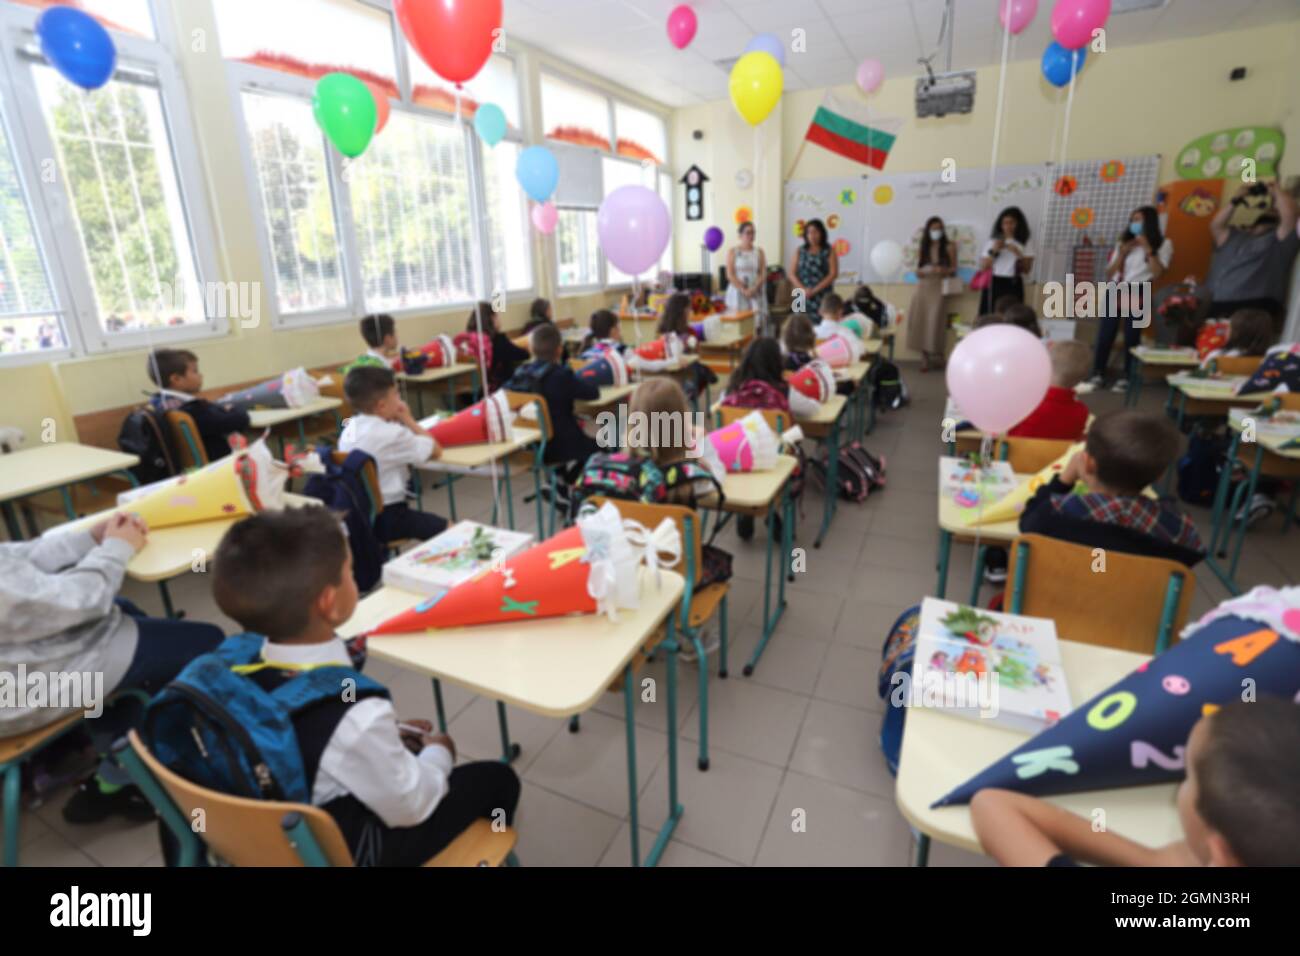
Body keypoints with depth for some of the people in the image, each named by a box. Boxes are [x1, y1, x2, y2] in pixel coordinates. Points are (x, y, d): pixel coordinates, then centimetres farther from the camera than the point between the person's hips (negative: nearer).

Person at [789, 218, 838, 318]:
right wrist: (803, 289, -9)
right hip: (803, 297, 2)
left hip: (823, 296, -2)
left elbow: (833, 274, -2)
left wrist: (815, 290, -11)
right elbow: (792, 274, 7)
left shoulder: (829, 251, 6)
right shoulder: (799, 251, 12)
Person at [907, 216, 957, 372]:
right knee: (921, 320, -5)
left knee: (935, 321, -12)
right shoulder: (923, 249, 12)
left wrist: (943, 270, -16)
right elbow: (918, 271, 12)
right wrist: (923, 271, -10)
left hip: (940, 288, -3)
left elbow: (954, 269, 3)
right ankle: (924, 357, -1)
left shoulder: (949, 248, 4)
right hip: (923, 288, 3)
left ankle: (936, 353, -1)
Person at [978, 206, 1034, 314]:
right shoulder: (993, 241, 5)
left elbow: (1027, 269, 3)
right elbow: (983, 267, 0)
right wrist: (994, 251, -11)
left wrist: (1017, 253, -8)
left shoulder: (1024, 243, 9)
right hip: (994, 285, -1)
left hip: (1014, 286, 1)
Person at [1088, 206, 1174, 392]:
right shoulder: (1123, 241, 17)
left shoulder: (1163, 243, 5)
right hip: (1114, 293, 3)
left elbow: (1157, 273, -9)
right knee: (1105, 335, -3)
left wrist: (1147, 248, -8)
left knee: (1131, 337, -5)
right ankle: (1098, 374, 3)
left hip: (1137, 296, -3)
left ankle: (1126, 377, 2)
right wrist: (1122, 253, -1)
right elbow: (1109, 273, 12)